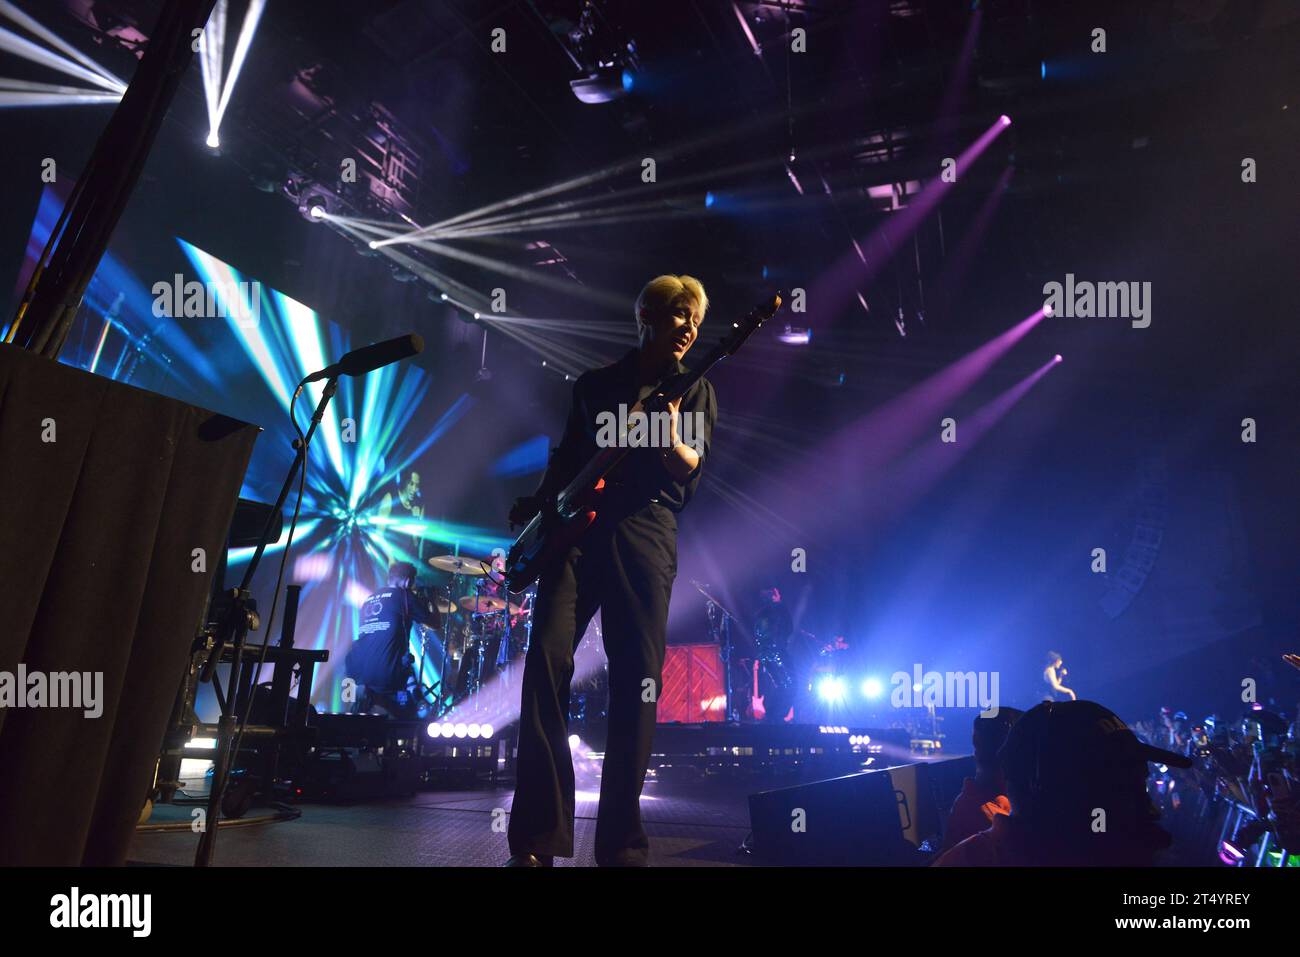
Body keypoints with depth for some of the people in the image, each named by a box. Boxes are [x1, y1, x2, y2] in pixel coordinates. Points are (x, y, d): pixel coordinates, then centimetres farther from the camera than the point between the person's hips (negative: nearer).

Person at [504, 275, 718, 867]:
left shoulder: (694, 389, 14)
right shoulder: (595, 384, 18)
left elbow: (693, 472, 1)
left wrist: (668, 441, -20)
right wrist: (537, 507, 3)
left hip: (645, 530, -1)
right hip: (576, 526, 1)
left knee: (637, 680, -7)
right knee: (546, 660, -14)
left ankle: (621, 845, 3)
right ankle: (537, 840, -8)